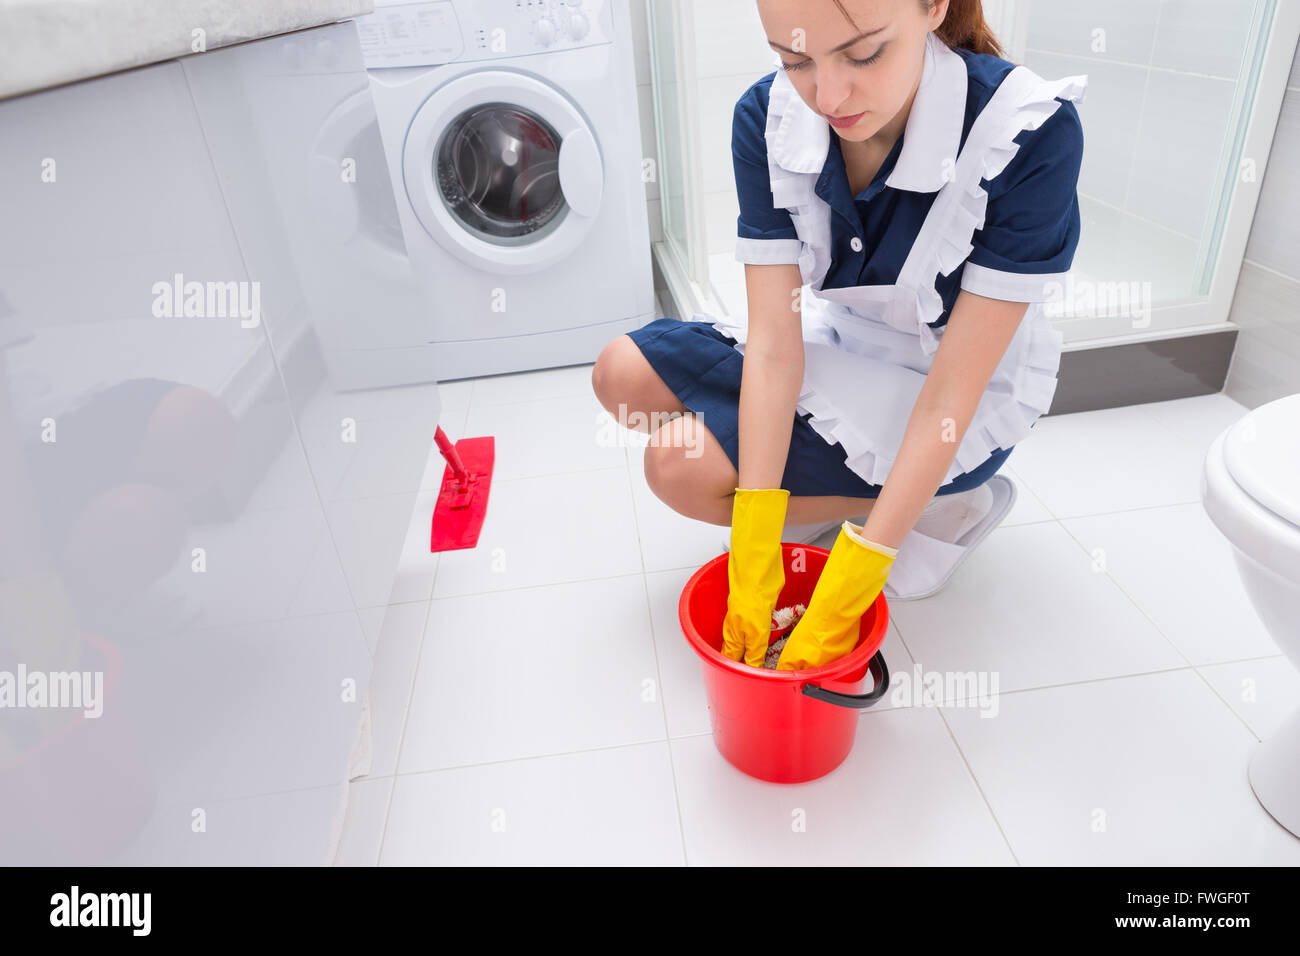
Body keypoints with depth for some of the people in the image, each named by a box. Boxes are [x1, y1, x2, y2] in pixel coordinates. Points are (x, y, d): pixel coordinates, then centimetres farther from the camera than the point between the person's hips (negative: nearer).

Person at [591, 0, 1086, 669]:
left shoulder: (1031, 135, -29)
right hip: (835, 345, 6)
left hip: (960, 412, -5)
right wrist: (753, 572, -28)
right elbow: (774, 342, -23)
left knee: (681, 466, -19)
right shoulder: (767, 119, -17)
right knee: (623, 377, -6)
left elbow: (951, 395, -29)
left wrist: (840, 605, -31)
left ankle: (943, 506, -2)